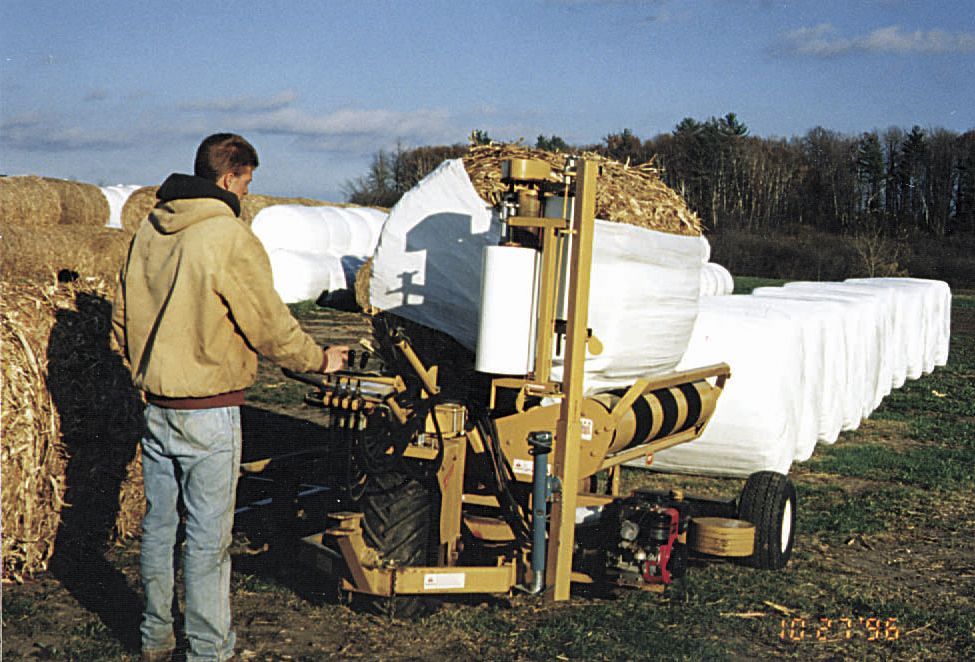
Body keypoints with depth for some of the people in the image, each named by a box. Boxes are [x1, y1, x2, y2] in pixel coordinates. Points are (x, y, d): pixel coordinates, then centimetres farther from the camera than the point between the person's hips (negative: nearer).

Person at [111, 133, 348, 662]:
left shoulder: (150, 229, 6)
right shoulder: (229, 236, -16)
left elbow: (122, 315, 13)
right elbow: (271, 325, -12)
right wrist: (319, 359, 4)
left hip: (156, 405, 7)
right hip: (208, 409, -7)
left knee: (158, 522, 17)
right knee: (207, 537, 3)